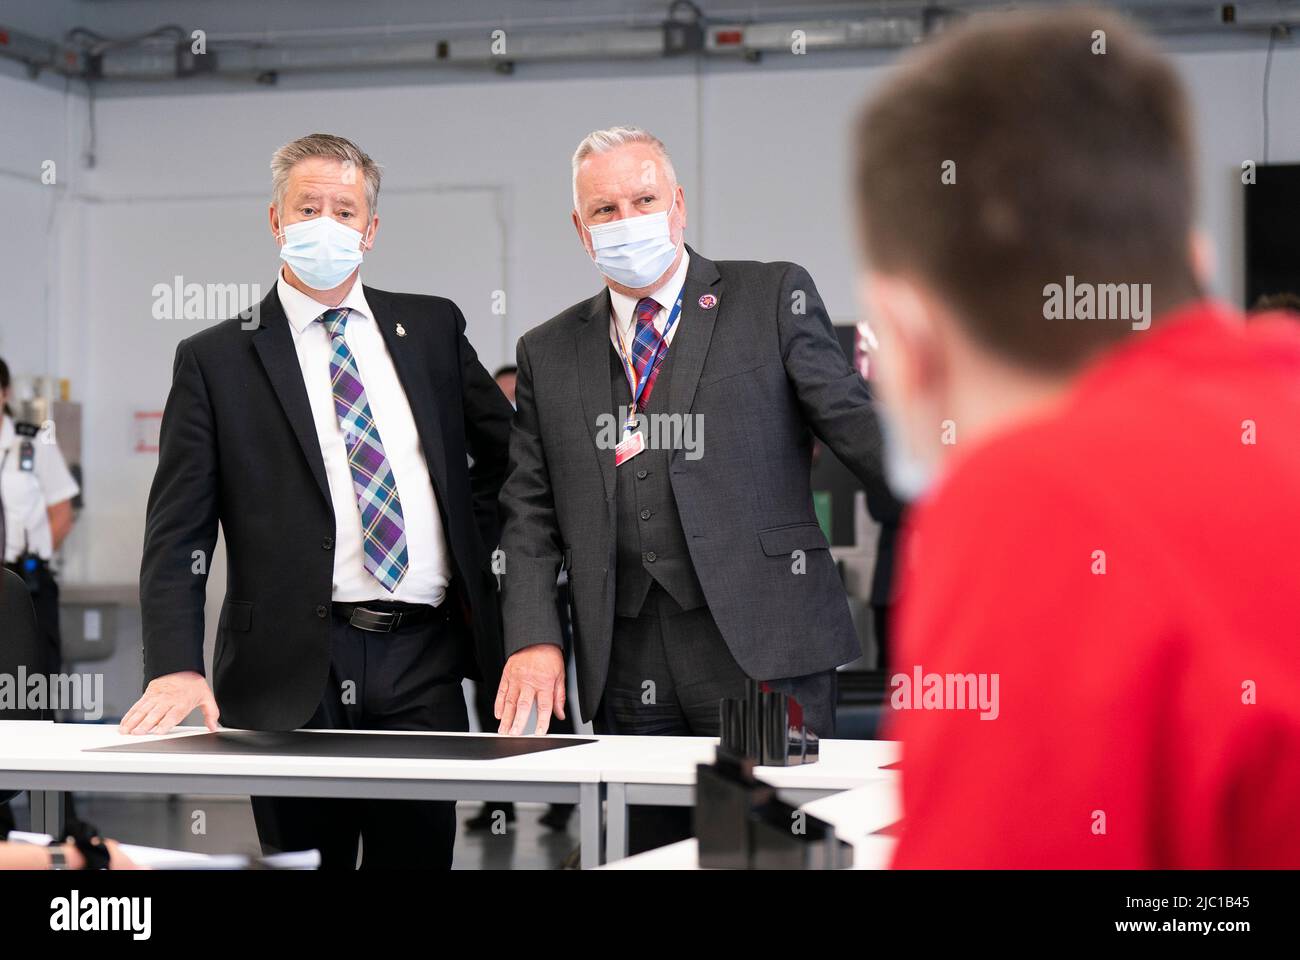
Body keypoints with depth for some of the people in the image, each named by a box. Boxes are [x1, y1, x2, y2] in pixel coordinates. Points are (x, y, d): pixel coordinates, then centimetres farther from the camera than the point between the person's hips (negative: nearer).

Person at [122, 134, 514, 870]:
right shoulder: (216, 360, 3)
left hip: (423, 656, 3)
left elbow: (509, 448, 23)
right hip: (293, 671, -2)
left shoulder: (432, 328, 12)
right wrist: (176, 668, -14)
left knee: (420, 853, 4)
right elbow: (177, 532, -2)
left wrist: (473, 542, 10)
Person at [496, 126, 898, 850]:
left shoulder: (774, 299, 7)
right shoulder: (550, 355, 16)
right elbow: (530, 515, 14)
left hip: (762, 651, -3)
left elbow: (853, 422, 0)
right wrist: (533, 639, 0)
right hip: (626, 672, 3)